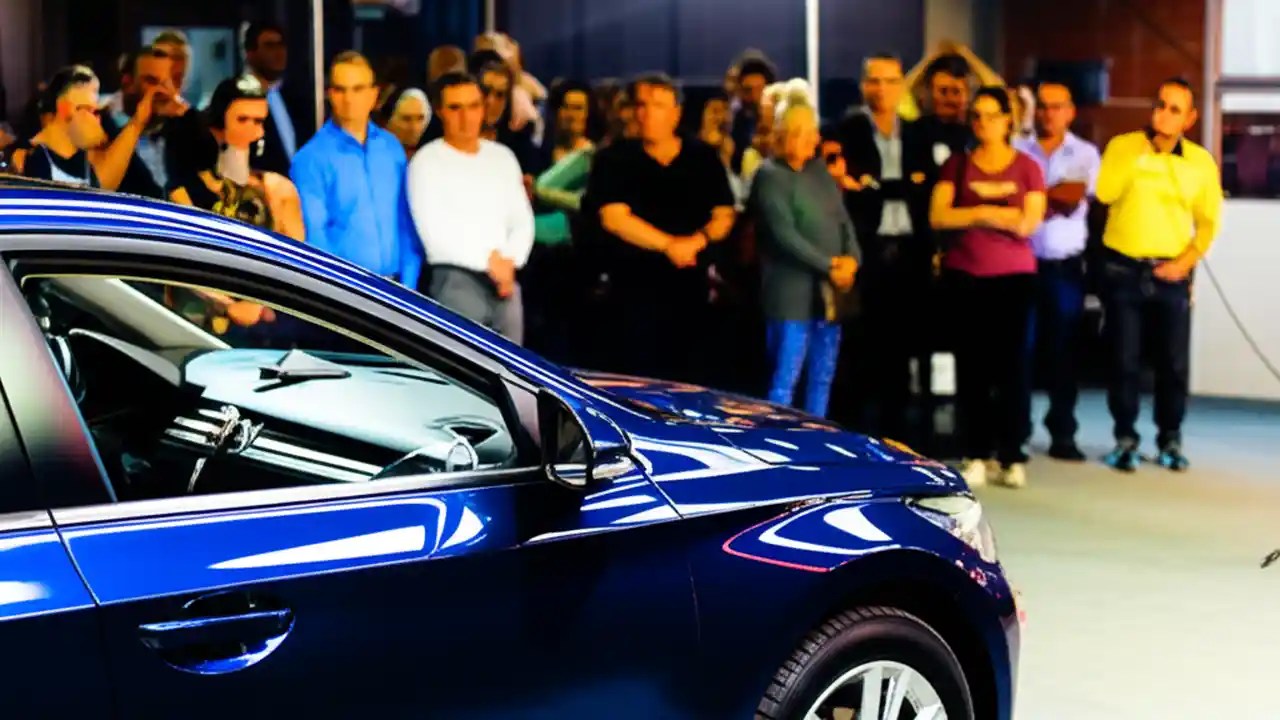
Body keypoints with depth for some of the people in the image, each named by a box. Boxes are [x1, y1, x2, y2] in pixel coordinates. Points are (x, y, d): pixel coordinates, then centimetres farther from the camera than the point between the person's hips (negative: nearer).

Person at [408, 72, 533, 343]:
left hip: (504, 279, 5)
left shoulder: (503, 156, 15)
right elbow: (434, 232, -11)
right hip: (455, 280, -5)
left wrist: (509, 262, -5)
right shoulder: (427, 161, -3)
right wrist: (488, 260, -10)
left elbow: (522, 220, 13)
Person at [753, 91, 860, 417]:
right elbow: (785, 235, -15)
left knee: (823, 378, 11)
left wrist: (850, 260, -6)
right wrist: (829, 265, -14)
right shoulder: (770, 176, -8)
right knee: (785, 380, -6)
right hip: (793, 293, -8)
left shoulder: (819, 169, 14)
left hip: (829, 291, 8)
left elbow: (843, 219, 12)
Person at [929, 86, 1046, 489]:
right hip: (964, 275, 1)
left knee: (1011, 363, -5)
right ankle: (975, 455, 4)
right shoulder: (956, 165, 9)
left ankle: (1012, 457, -1)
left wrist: (975, 213, -8)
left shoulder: (1027, 168, 5)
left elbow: (1028, 224, -6)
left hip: (1013, 275, -1)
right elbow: (938, 217, -5)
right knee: (972, 364, 0)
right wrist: (995, 213, -10)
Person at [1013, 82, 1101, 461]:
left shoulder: (1086, 154, 6)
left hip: (1066, 266, 1)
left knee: (1064, 352, 5)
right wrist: (1057, 199, -10)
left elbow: (1077, 198, -7)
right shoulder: (1015, 150, 3)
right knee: (1020, 348, 0)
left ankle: (1062, 435, 12)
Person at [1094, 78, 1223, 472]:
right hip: (1123, 270, -1)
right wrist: (1140, 154, -17)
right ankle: (1125, 439, 15)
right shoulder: (1123, 146, -1)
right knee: (1124, 360, 2)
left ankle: (1170, 439, 18)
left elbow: (1209, 221, 7)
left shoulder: (1201, 162, 2)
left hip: (1171, 274, 1)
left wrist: (1187, 262, -5)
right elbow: (1104, 193, -16)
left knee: (1174, 362, 2)